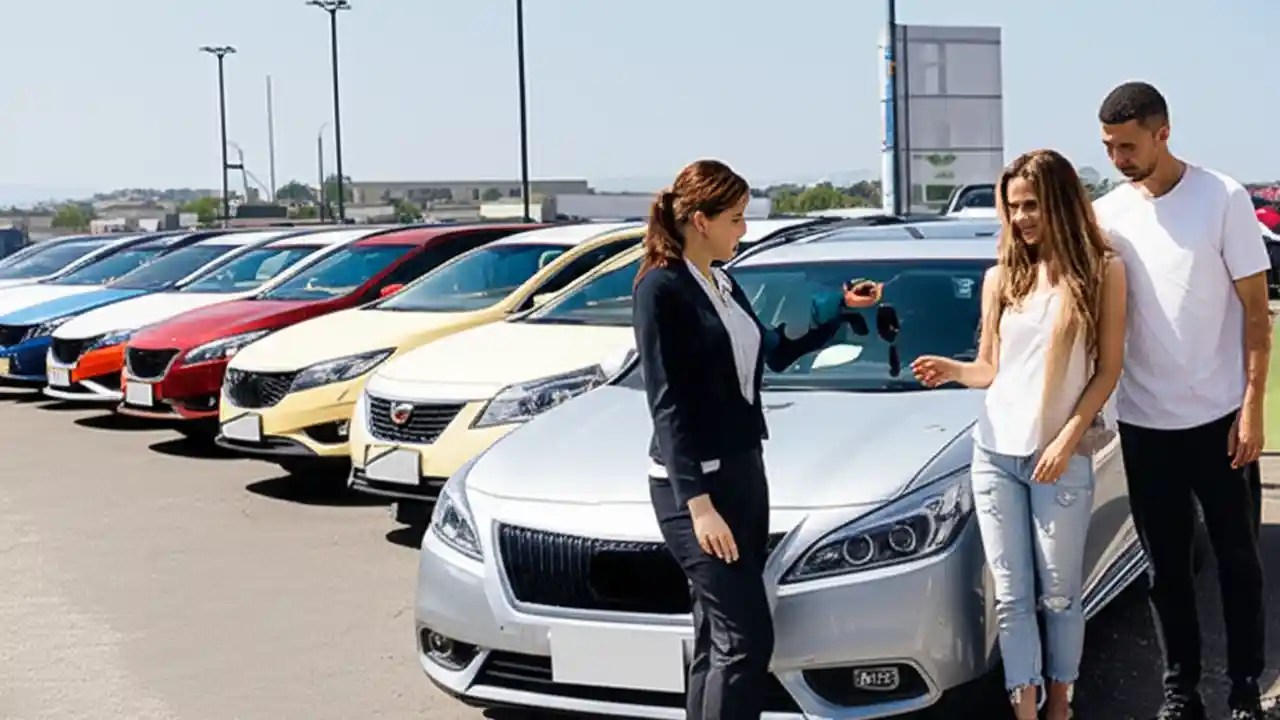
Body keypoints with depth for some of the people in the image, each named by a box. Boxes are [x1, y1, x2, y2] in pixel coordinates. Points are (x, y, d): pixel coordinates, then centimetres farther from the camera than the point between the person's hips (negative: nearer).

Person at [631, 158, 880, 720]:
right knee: (746, 637, -11)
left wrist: (839, 305, 23)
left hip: (743, 470, 9)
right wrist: (698, 502, -21)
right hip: (694, 482, -9)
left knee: (716, 638, 10)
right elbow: (668, 406, -17)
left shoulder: (724, 284, 13)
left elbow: (774, 352, 27)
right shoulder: (661, 288, -12)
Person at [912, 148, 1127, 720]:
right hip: (995, 451, 3)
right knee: (1011, 596, 3)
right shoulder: (1000, 278, 7)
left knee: (1059, 594, 6)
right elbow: (989, 369, 11)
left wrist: (1067, 438, -11)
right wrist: (952, 370, -10)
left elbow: (1107, 370, -2)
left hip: (1062, 455, -3)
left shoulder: (1102, 271, -2)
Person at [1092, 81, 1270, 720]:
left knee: (1237, 560, 8)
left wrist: (1251, 408, -10)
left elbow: (1256, 310, -5)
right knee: (1166, 566, 11)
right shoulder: (1107, 213, 2)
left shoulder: (1224, 198, -6)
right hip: (1145, 421, 3)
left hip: (1219, 417, -3)